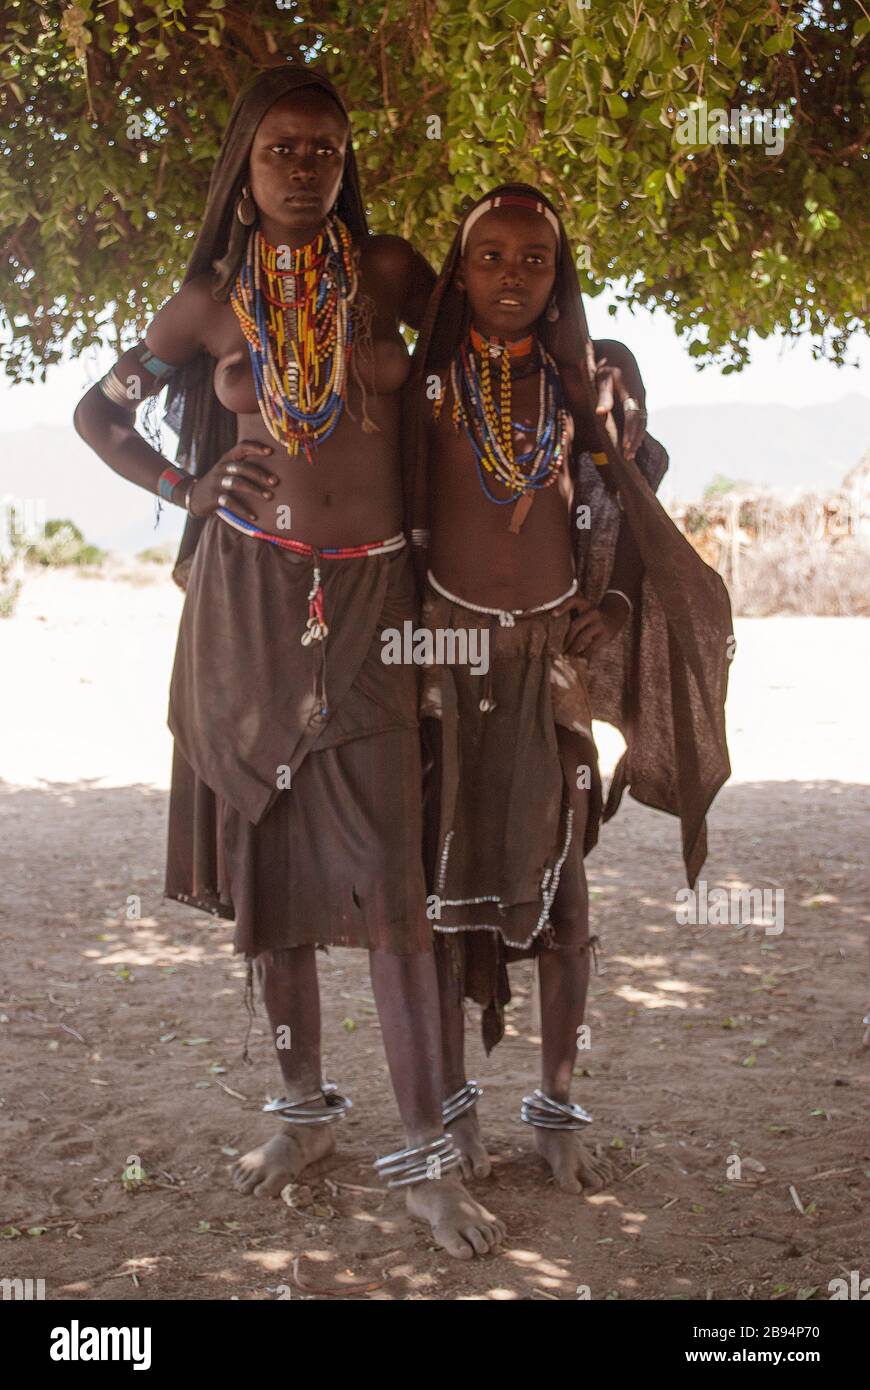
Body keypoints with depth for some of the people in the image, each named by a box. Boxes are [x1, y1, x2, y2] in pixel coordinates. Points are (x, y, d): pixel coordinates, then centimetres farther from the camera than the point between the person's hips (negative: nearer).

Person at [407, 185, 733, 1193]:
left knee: (559, 884, 3)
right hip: (448, 645, -1)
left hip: (554, 649, 1)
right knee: (446, 875, 3)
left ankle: (557, 1107, 16)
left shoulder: (592, 378, 3)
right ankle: (453, 1100, 17)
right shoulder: (423, 378, -1)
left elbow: (633, 496, 14)